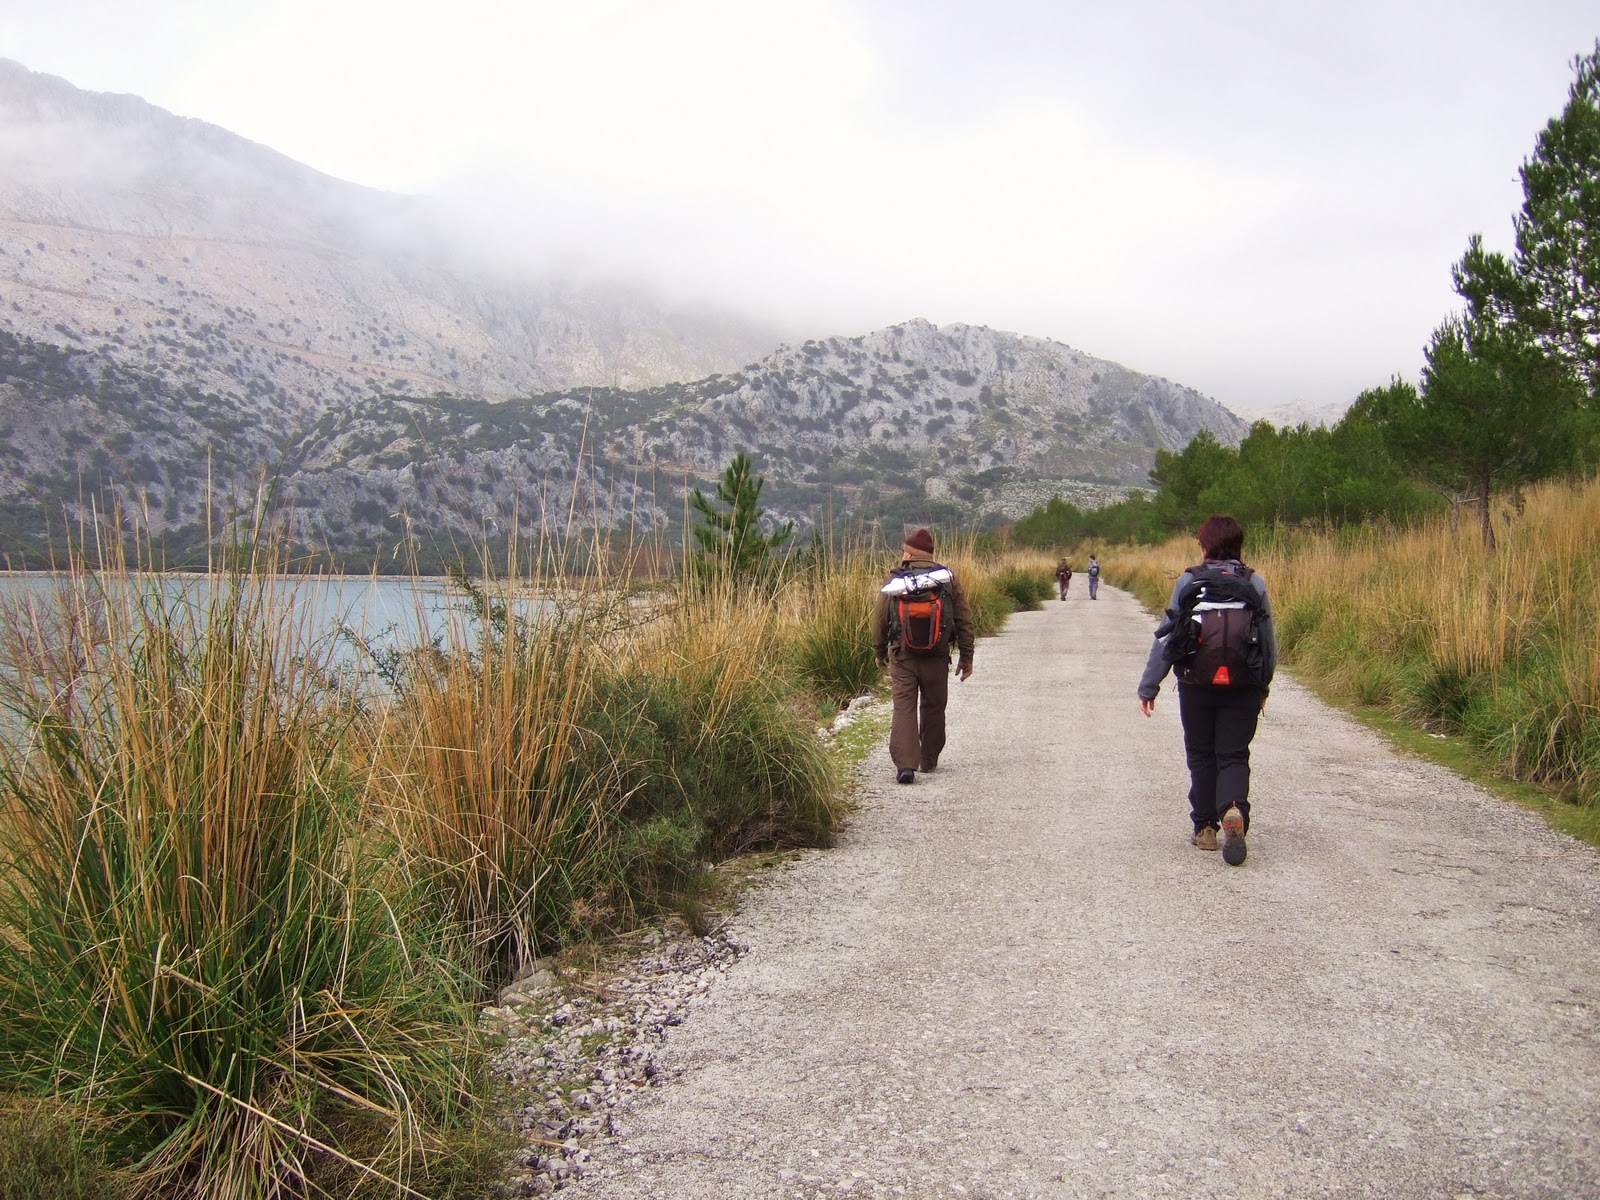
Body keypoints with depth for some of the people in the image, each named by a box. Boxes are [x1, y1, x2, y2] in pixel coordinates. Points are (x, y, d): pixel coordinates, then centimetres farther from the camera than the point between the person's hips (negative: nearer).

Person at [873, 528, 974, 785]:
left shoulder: (893, 581, -2)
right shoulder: (948, 578, 1)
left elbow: (879, 621, 4)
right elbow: (964, 620, 2)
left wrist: (879, 652, 20)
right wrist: (966, 656, 10)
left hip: (902, 657, -1)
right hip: (937, 657, 2)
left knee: (904, 708, -3)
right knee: (933, 707, 16)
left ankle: (905, 764, -15)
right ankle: (929, 760, 26)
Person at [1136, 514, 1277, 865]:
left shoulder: (1189, 581, -4)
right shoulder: (1255, 583, 1)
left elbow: (1167, 636, -4)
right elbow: (1269, 642, 7)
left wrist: (1148, 686, 2)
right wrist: (1263, 686, 21)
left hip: (1197, 685, -1)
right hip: (1244, 688, 1)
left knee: (1201, 756, 14)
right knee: (1234, 756, 5)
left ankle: (1205, 827, 17)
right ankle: (1234, 810, -22)